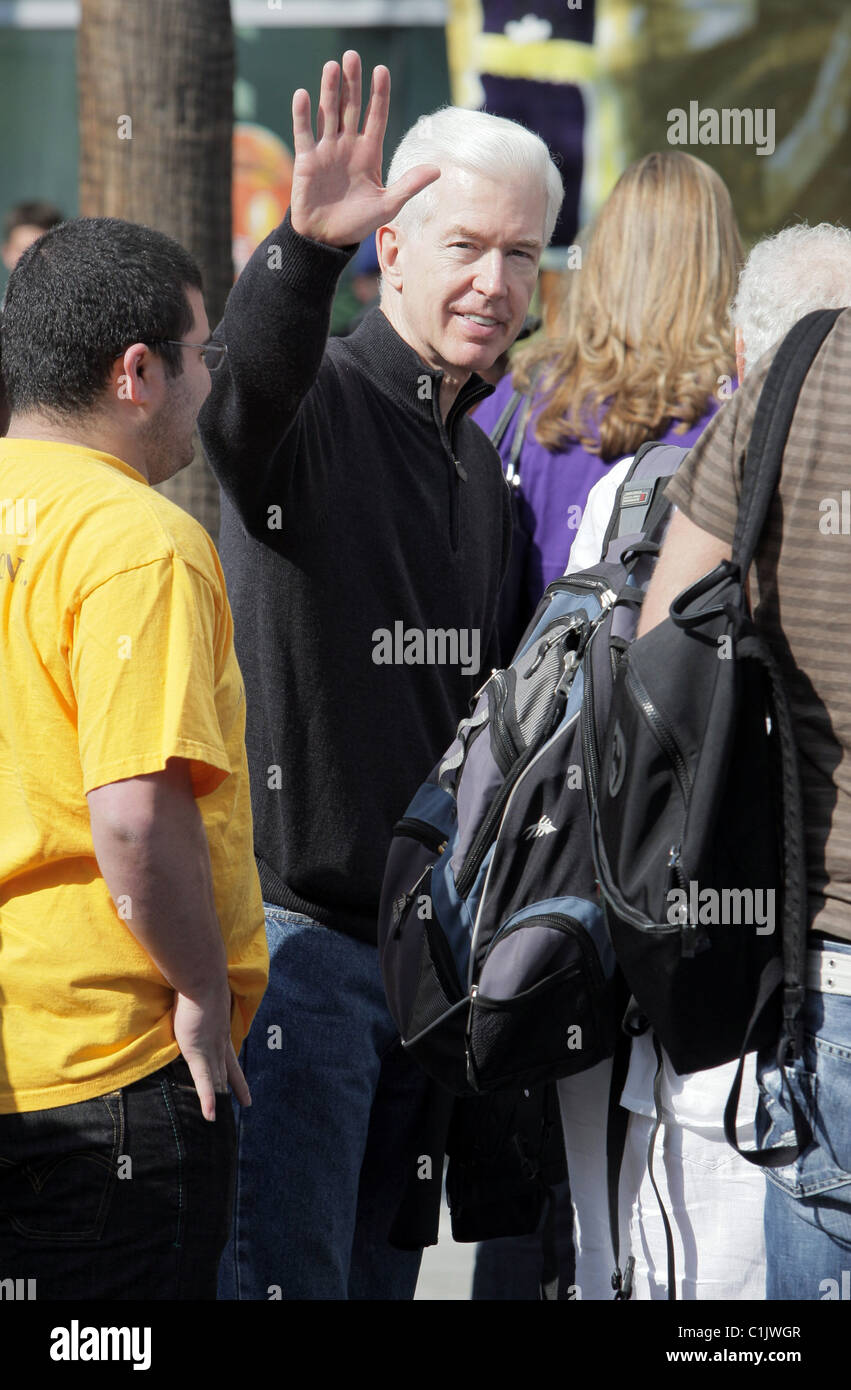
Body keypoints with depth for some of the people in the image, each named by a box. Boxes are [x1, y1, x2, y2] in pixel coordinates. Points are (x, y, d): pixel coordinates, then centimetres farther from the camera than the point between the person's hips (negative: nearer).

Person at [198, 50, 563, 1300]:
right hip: (297, 928, -8)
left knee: (383, 1266, 14)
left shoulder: (480, 470, 16)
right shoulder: (312, 405, -9)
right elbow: (248, 378, -36)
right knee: (285, 1278, -10)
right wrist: (304, 248, -55)